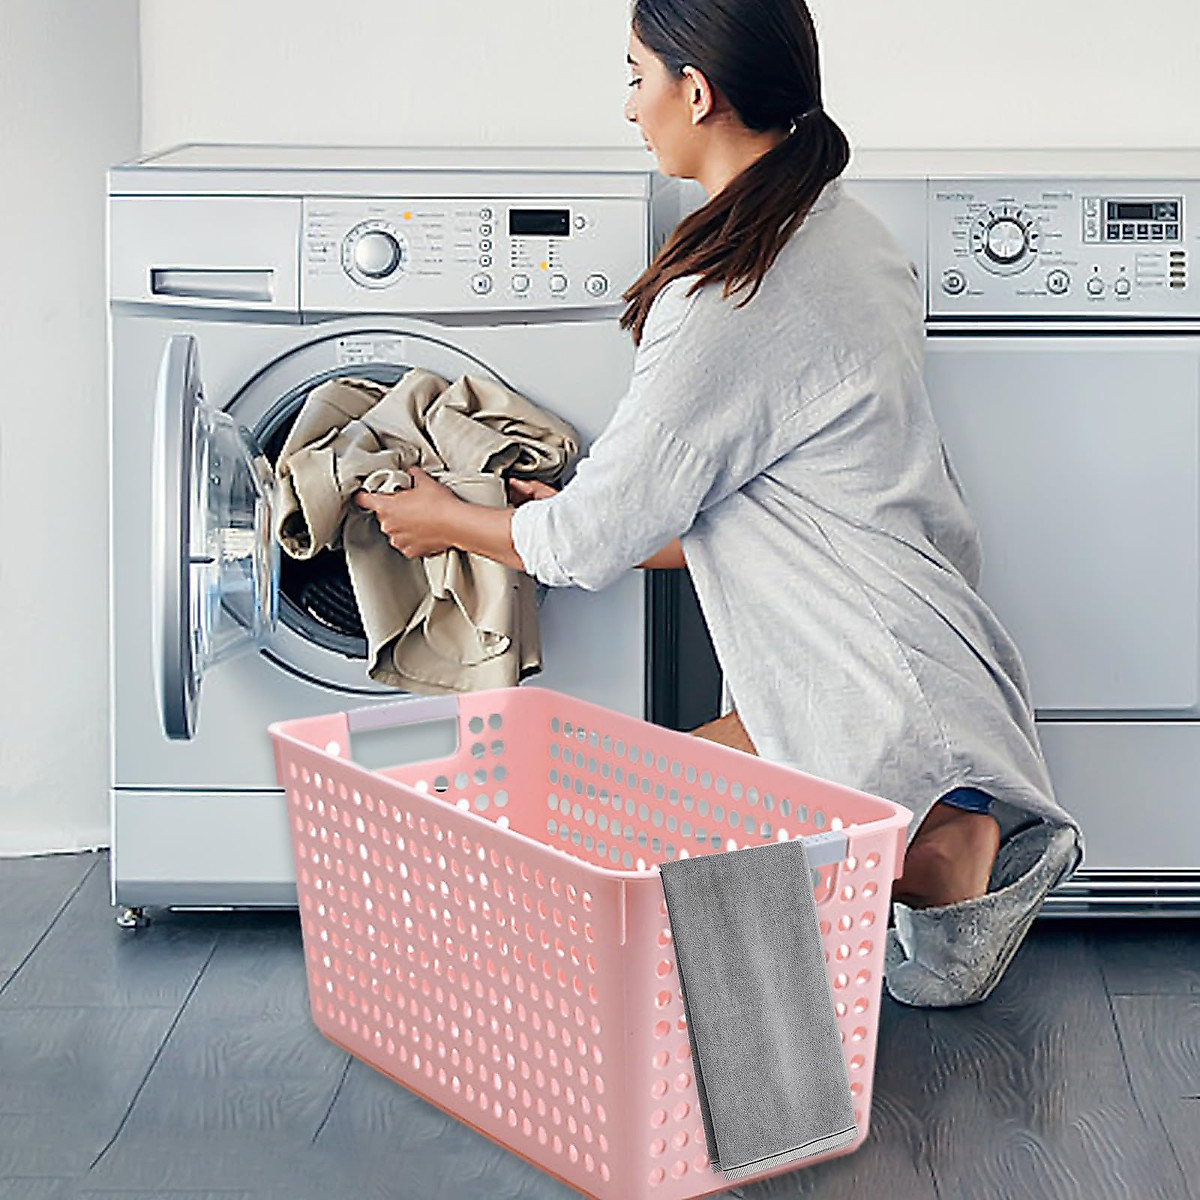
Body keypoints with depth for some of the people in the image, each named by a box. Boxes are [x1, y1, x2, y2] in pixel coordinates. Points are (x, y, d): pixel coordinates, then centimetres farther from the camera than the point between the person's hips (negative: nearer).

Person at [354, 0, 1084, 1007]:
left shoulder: (726, 302, -21)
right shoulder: (852, 234, 9)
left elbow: (592, 542, -10)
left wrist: (444, 520, 10)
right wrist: (588, 518, 21)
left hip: (892, 701, -10)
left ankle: (937, 858, -8)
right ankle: (946, 832, 5)